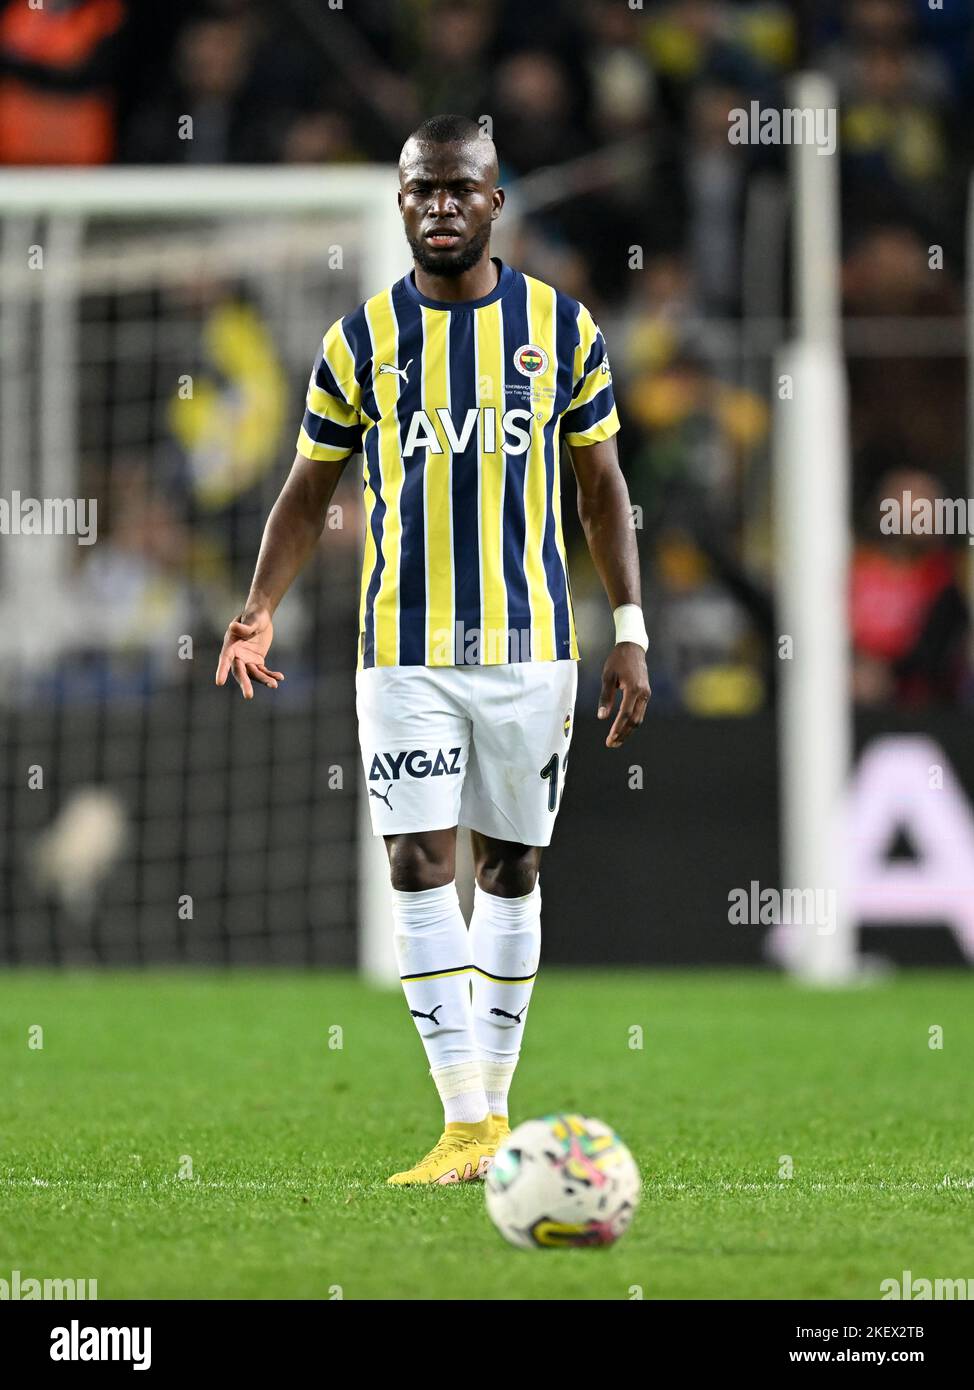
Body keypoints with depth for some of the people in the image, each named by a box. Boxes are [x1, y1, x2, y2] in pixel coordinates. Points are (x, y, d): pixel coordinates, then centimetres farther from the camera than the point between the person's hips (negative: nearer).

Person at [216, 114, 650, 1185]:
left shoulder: (561, 328, 2)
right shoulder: (363, 337, 1)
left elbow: (602, 486, 10)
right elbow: (308, 491, 8)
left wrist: (630, 631, 4)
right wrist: (258, 613, -5)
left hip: (529, 644, 1)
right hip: (405, 650, -1)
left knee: (510, 867, 7)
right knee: (421, 867, -10)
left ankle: (493, 1104, 18)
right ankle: (467, 1128, -12)